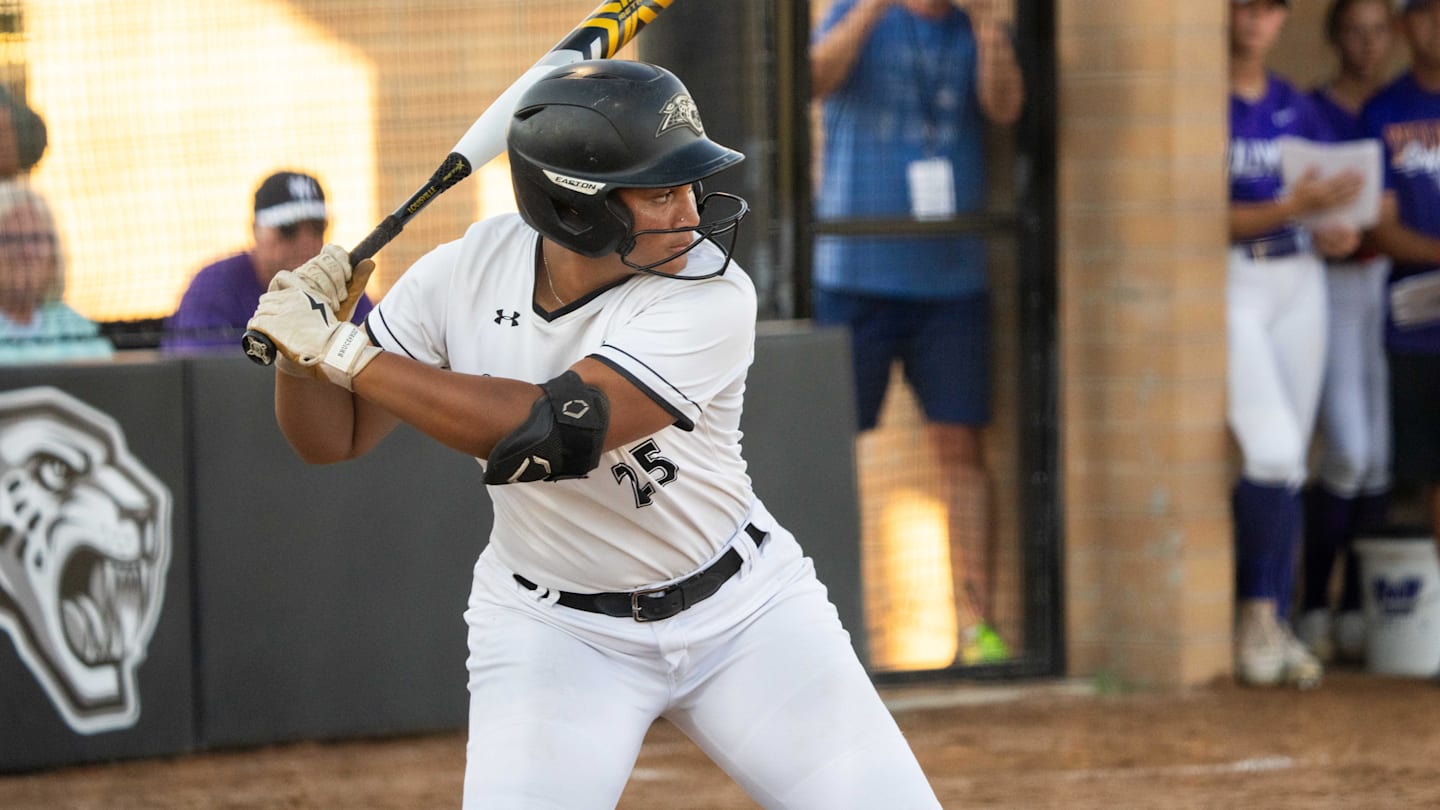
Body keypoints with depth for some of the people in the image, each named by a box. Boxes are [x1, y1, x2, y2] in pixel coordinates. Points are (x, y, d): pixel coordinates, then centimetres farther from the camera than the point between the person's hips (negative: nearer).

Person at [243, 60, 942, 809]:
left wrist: (343, 349, -34)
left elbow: (553, 432, -35)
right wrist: (303, 341, -23)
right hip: (553, 629, 1)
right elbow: (332, 437, -1)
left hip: (742, 612, -1)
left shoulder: (708, 296, -24)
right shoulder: (463, 276, -13)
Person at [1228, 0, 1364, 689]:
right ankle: (1255, 603, -1)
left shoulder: (1297, 109, 12)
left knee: (1288, 464, 7)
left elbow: (1327, 201, 18)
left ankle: (1274, 623, 14)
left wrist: (1333, 235, -4)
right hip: (1228, 286, -6)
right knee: (1273, 451, -18)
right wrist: (1290, 208, -24)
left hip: (1298, 283, 6)